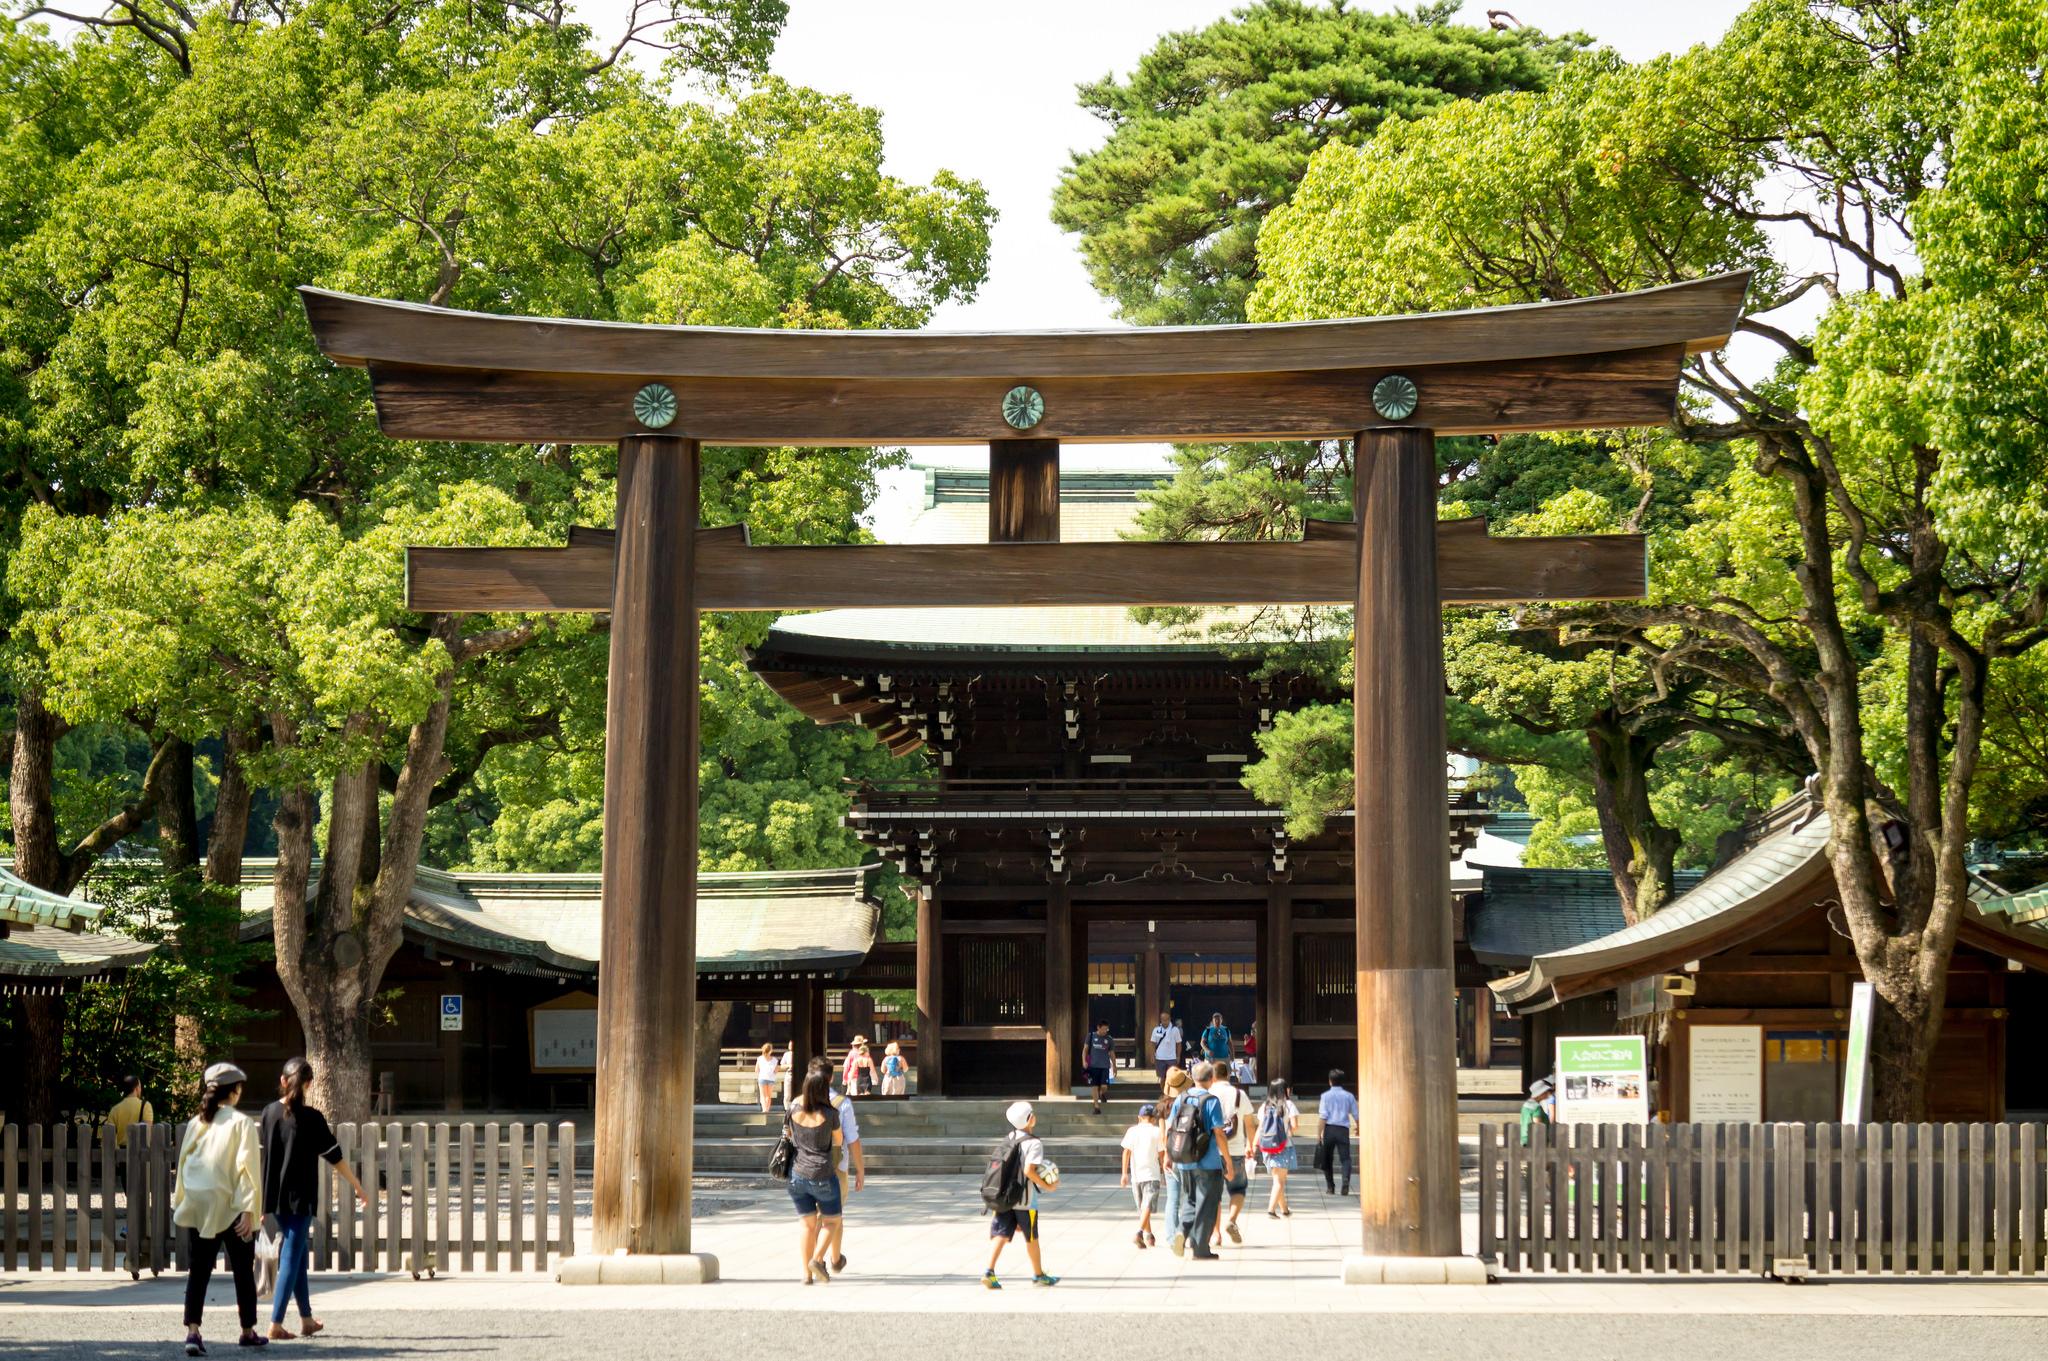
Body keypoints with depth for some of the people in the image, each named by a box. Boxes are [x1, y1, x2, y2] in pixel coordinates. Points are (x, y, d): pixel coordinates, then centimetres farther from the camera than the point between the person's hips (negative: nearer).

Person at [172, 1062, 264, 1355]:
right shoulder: (241, 1123, -8)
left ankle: (192, 1331, -12)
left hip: (198, 1208, 4)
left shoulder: (196, 1124, 5)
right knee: (243, 1271, 12)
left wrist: (180, 1201, 18)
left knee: (198, 1272, 3)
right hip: (231, 1207, -3)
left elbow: (183, 1163, 9)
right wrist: (248, 1209, -14)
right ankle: (248, 1331, 22)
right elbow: (247, 1166, -14)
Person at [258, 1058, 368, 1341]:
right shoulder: (311, 1118, -12)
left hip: (275, 1197, 5)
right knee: (291, 1256, -2)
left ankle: (306, 1319, 24)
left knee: (297, 1253, 17)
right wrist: (359, 1188, 1)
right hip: (301, 1197, -5)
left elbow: (261, 1150, 12)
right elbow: (335, 1157, -9)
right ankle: (276, 1324, -7)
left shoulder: (269, 1113, 2)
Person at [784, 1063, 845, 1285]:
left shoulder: (793, 1109, -4)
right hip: (822, 1175, -4)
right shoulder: (830, 1113, -13)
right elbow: (838, 1141, 2)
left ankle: (807, 1273, 9)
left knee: (808, 1224, 12)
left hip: (797, 1173, 4)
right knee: (831, 1220, 14)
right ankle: (817, 1258, -5)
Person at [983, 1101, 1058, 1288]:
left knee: (1001, 1235, 0)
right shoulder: (1034, 1143, -12)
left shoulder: (1009, 1139, 9)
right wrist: (1046, 1186, -9)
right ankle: (1038, 1275, 25)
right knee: (1031, 1238, 11)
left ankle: (989, 1272, -15)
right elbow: (1029, 1170, -21)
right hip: (1025, 1199, -5)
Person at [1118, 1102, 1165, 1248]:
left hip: (1135, 1174, 3)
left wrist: (1124, 1173, 4)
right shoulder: (1156, 1132, -2)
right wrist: (1164, 1170, 12)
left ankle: (1149, 1236, 26)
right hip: (1152, 1174, -3)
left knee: (1142, 1207, 16)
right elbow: (1161, 1154, 0)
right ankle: (1138, 1233, -27)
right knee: (1147, 1207, -8)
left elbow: (1126, 1152, 1)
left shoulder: (1132, 1131, 4)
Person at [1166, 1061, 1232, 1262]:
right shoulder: (1211, 1101, -11)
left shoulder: (1181, 1099, 4)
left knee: (1190, 1201, 19)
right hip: (1208, 1163, -5)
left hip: (1183, 1163, 5)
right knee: (1206, 1205, 5)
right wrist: (1228, 1162, -6)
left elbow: (1169, 1129, 7)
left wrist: (1168, 1156, 18)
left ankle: (1182, 1230, -5)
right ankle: (1200, 1249, 6)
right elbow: (1218, 1134, -13)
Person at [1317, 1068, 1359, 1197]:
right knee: (1345, 1158, -2)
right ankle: (1346, 1182, -25)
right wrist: (1357, 1126, 33)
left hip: (1329, 1129, -1)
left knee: (1328, 1159, 12)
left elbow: (1323, 1117, -7)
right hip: (1343, 1130, 1)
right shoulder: (1349, 1096, 6)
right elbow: (1356, 1115, 12)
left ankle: (1331, 1187, 14)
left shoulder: (1326, 1095, 0)